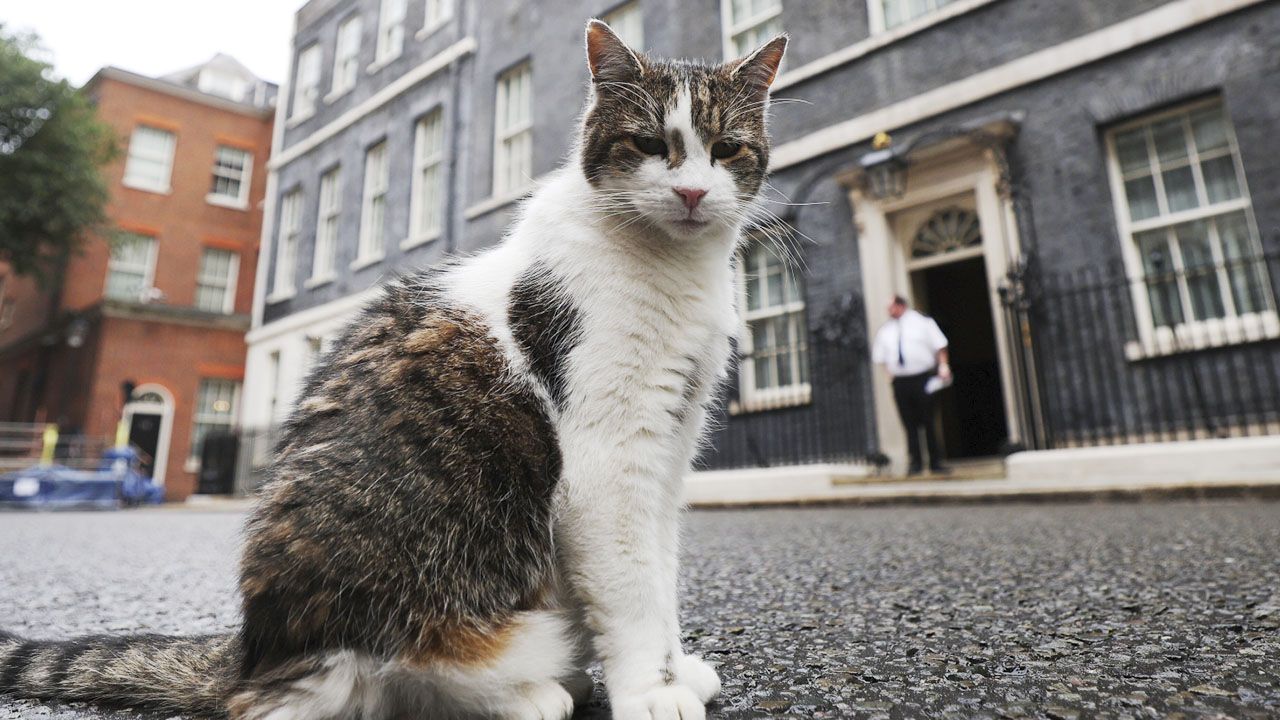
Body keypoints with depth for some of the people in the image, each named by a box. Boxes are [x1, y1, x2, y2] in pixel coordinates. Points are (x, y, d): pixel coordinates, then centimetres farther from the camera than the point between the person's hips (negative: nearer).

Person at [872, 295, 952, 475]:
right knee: (909, 423, 3)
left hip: (923, 378, -2)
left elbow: (940, 346, 4)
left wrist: (943, 366, -8)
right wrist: (891, 371, 4)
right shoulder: (885, 331, 11)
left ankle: (935, 462, 11)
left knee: (928, 422, 1)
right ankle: (916, 463, 11)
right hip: (900, 382, 2)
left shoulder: (922, 322, 5)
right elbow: (880, 357, 15)